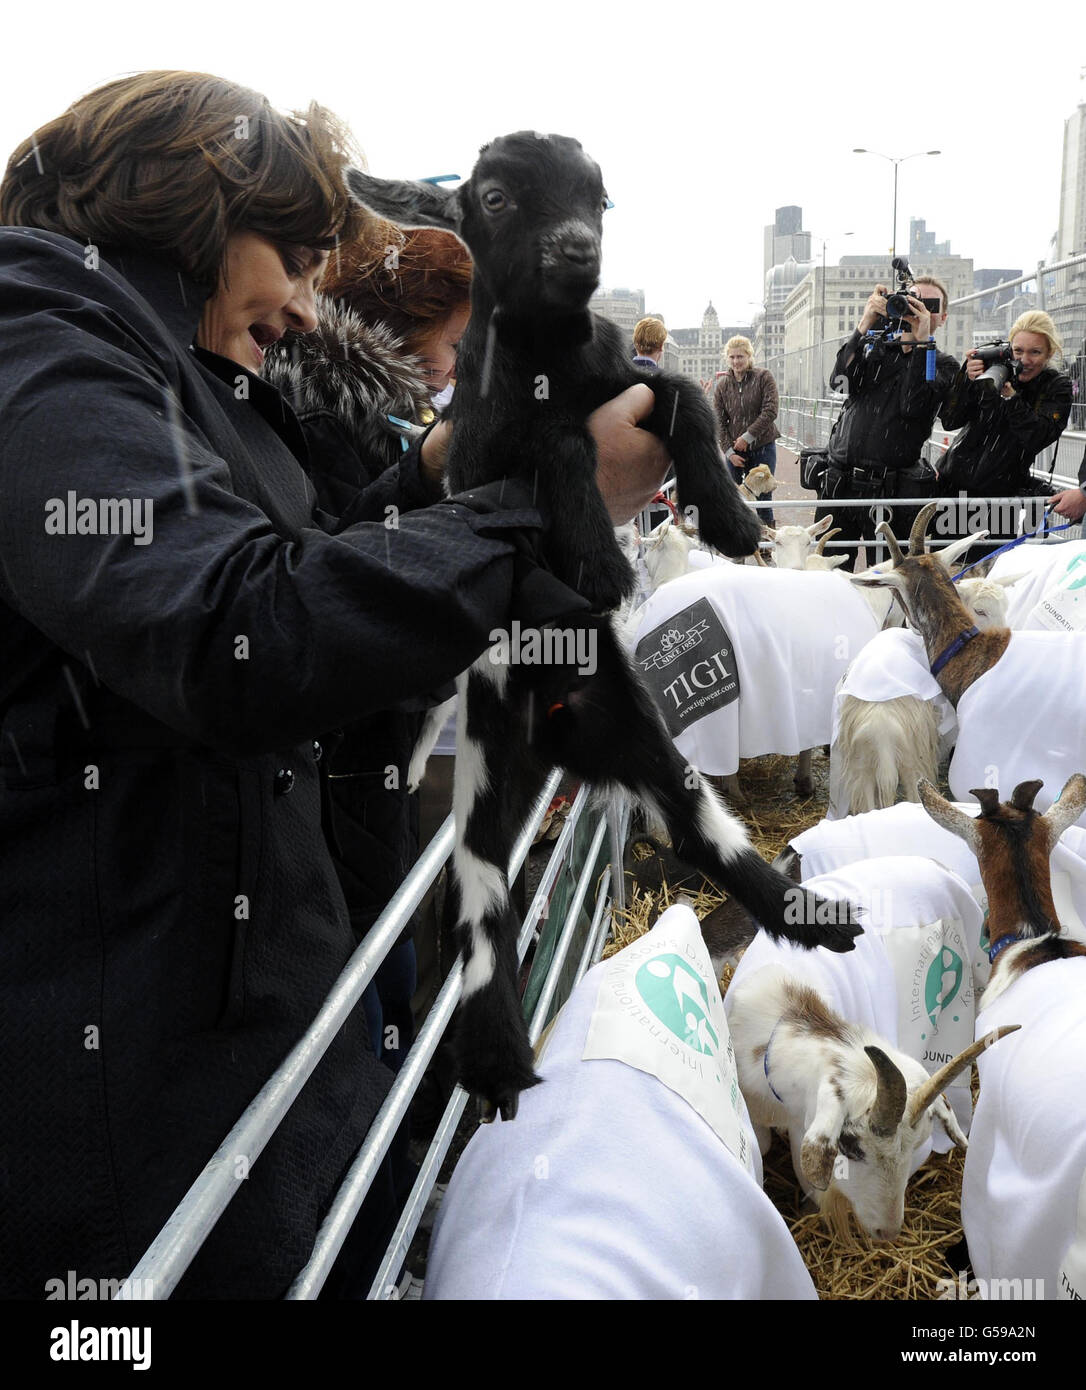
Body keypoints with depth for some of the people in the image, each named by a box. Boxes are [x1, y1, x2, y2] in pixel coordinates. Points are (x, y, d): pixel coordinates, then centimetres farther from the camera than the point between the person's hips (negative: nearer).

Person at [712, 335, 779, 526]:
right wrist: (729, 452, -6)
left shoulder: (763, 377, -3)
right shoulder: (722, 385, 6)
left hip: (762, 448, -3)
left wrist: (747, 437, -15)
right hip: (735, 451, 3)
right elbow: (719, 422, 4)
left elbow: (770, 412, -12)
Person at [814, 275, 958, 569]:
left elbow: (913, 406, -11)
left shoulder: (943, 365, 8)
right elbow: (841, 380, -3)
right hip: (838, 481, 2)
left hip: (890, 490, -2)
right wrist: (865, 323, -9)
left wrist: (921, 341, -12)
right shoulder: (877, 348, 16)